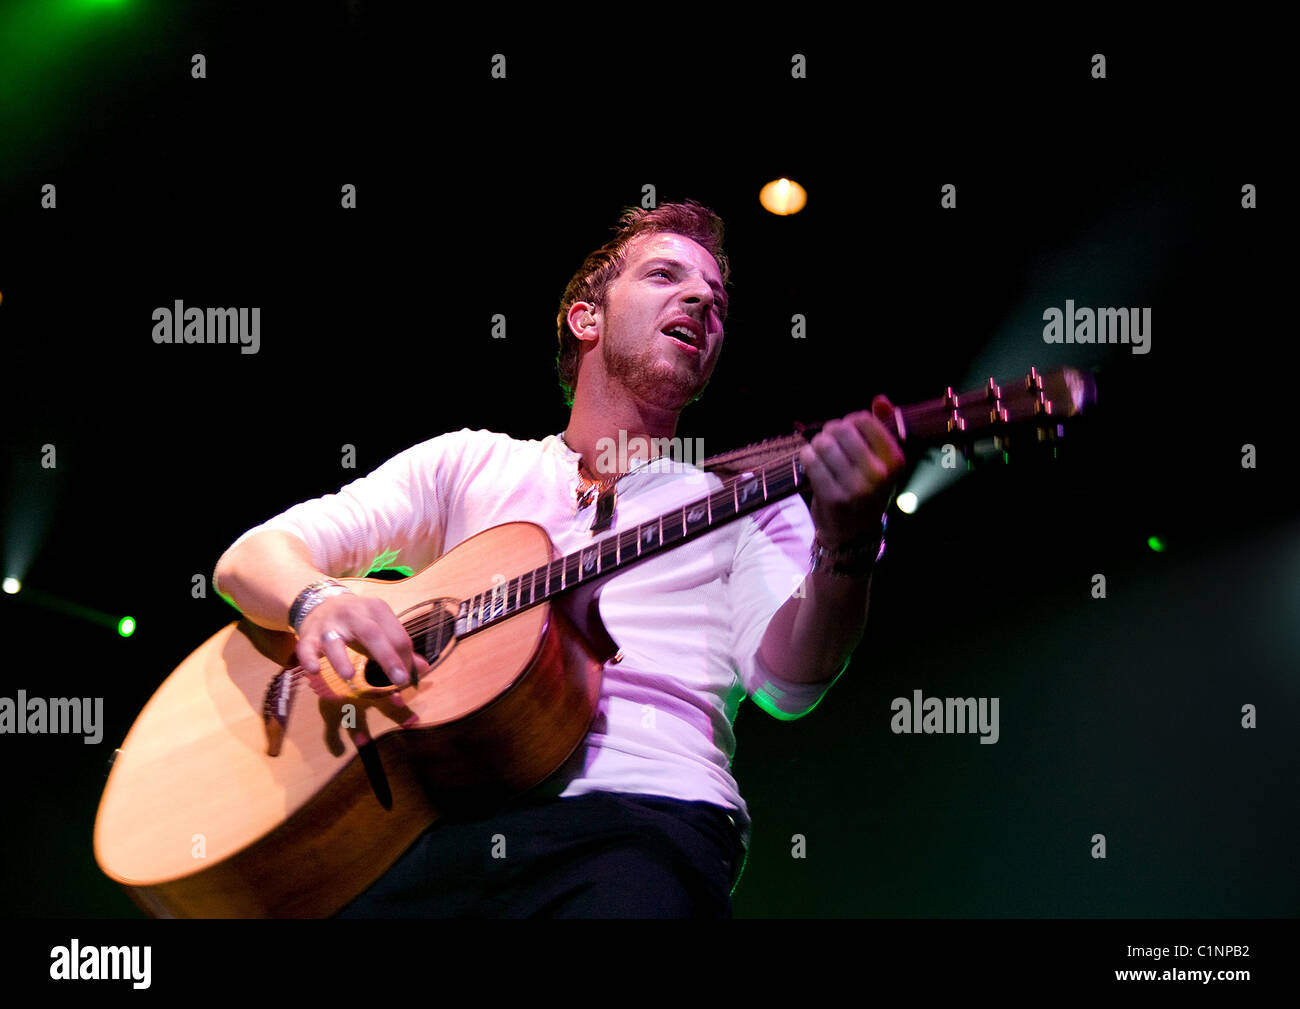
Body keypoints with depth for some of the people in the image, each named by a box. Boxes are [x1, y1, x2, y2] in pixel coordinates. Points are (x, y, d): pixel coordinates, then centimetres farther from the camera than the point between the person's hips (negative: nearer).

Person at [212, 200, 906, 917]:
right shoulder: (469, 463, 22)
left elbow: (786, 682, 1)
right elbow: (250, 557, 15)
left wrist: (847, 545, -19)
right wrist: (319, 603, -10)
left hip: (642, 809, -1)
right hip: (439, 812, 1)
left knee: (641, 889, -37)